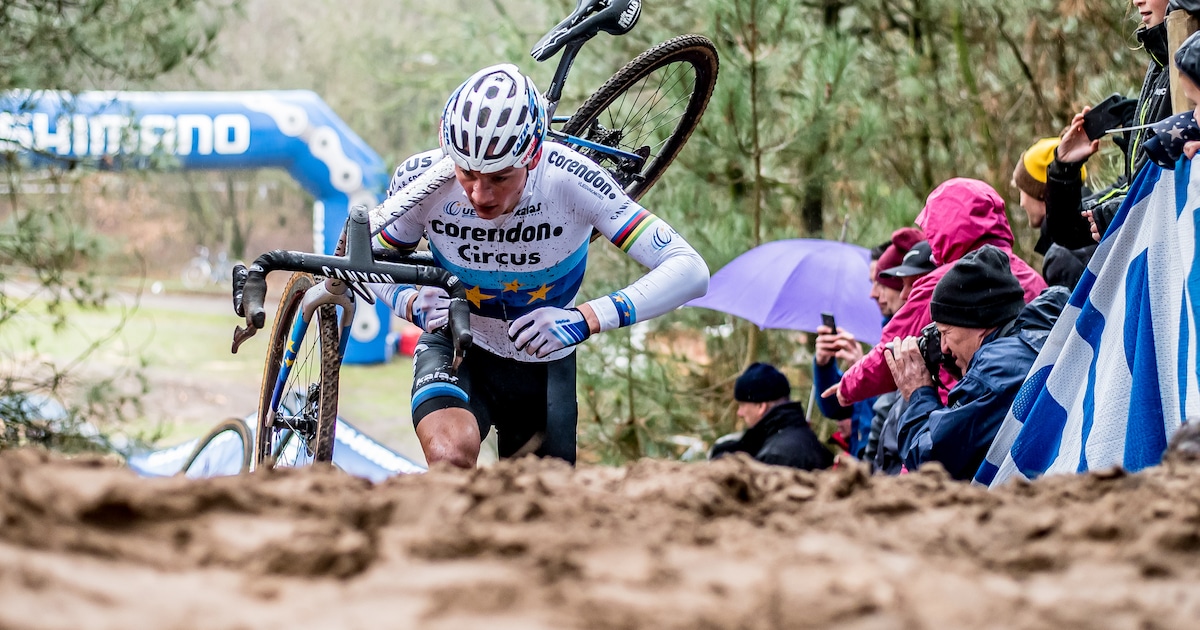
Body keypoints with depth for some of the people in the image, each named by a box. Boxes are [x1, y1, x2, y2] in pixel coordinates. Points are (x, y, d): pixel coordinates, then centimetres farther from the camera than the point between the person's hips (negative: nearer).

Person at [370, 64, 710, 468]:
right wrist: (412, 305, -27)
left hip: (543, 365, 1)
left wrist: (586, 318, -44)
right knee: (450, 458, -33)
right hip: (456, 348, -1)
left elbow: (689, 271, -32)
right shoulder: (421, 179, -24)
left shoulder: (569, 180, -29)